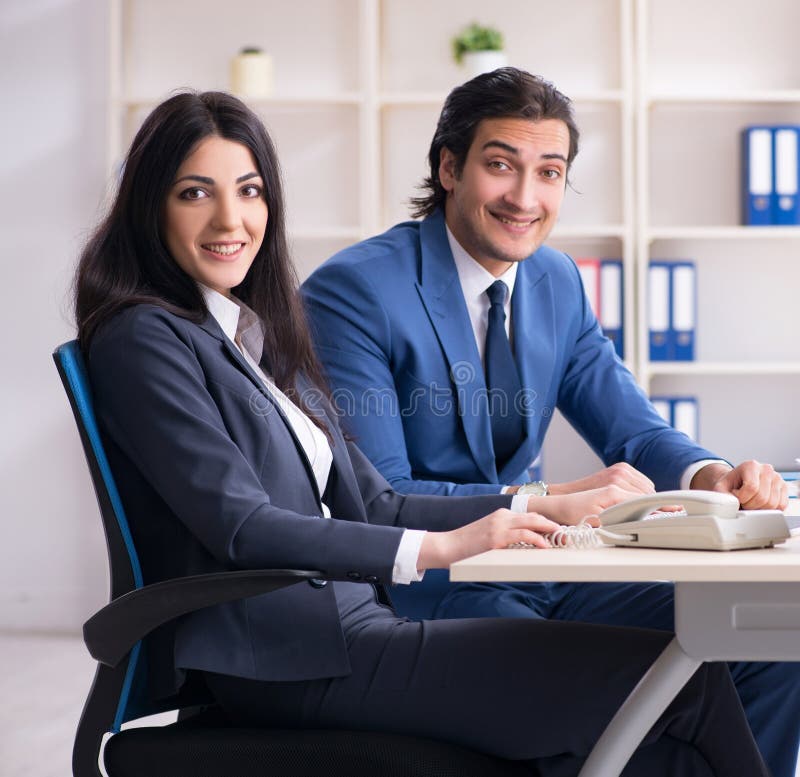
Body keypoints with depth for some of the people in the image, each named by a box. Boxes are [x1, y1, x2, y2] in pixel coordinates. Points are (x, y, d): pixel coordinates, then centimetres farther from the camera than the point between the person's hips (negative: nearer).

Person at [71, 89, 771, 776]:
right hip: (280, 664, -8)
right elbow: (240, 528, -15)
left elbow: (370, 507, 17)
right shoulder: (143, 340, -5)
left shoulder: (264, 335, 21)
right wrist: (441, 547, -22)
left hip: (347, 629, 8)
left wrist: (541, 507, 7)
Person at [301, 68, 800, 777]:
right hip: (418, 590, -7)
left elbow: (635, 433, 10)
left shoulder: (558, 285, 9)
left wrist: (713, 477, -14)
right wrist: (551, 500, -28)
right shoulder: (352, 292, -13)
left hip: (536, 572, 7)